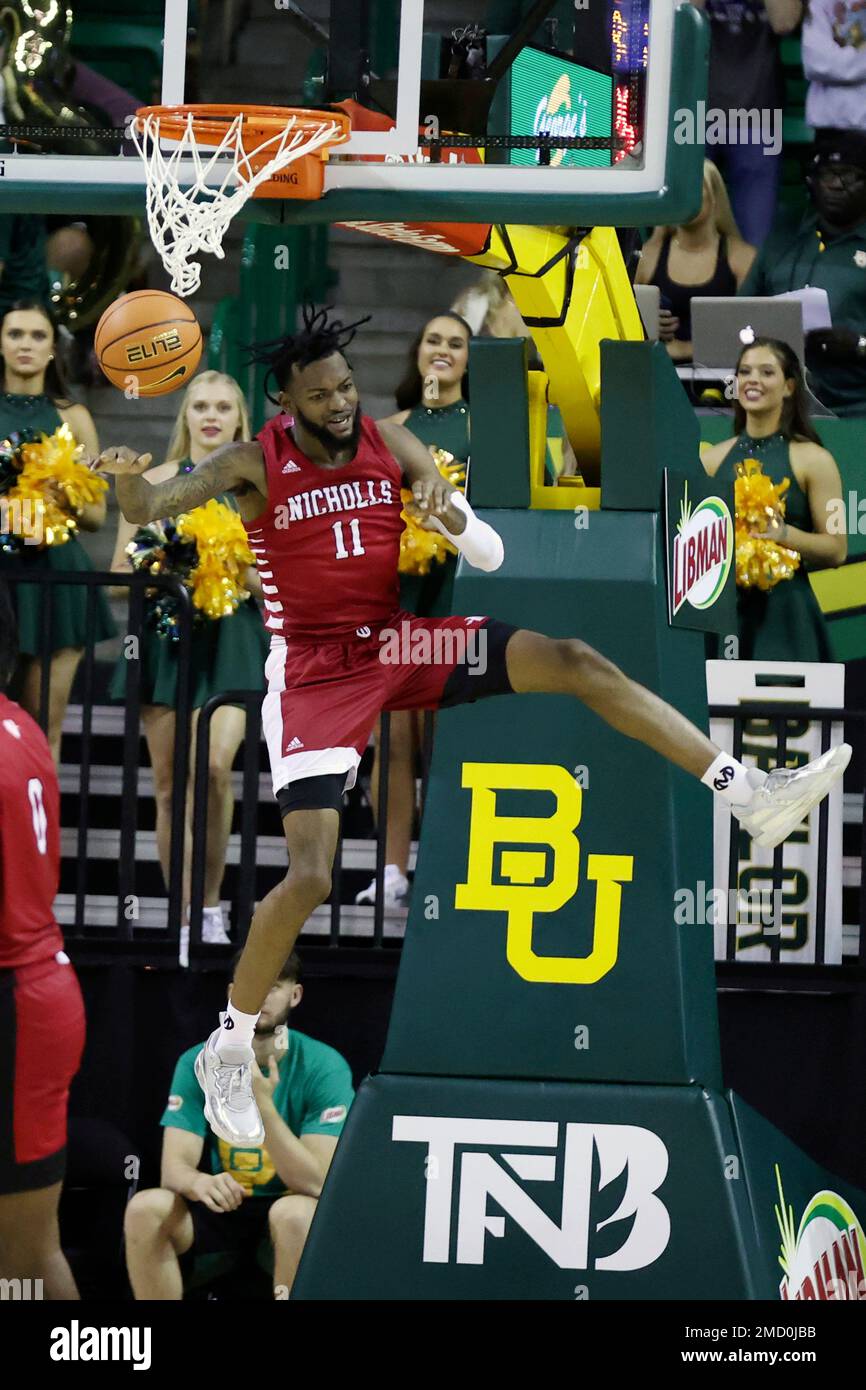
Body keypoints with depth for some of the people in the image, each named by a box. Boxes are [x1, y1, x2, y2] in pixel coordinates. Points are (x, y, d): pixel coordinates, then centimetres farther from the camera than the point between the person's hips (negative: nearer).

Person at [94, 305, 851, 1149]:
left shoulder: (391, 446, 0)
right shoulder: (255, 465, -10)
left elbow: (491, 557, 2)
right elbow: (145, 511, -21)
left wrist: (452, 518, -21)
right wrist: (126, 478, -45)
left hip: (399, 643, 4)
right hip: (316, 673, -4)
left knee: (572, 662, -10)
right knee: (310, 875, -15)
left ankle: (747, 795, -9)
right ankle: (226, 1052, 3)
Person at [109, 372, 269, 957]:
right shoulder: (156, 482, 9)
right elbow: (120, 570, 10)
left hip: (232, 639, -2)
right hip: (167, 638, 2)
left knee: (215, 764, -20)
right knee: (170, 782, 1)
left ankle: (212, 901, -4)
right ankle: (183, 919, 9)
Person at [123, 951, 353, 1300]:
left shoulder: (322, 1067, -14)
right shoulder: (198, 1063, -5)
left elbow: (315, 1183, -21)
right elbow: (174, 1166, -13)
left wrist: (264, 1106, -34)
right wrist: (199, 1182, -39)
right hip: (223, 1206, 3)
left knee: (296, 1213, -37)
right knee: (145, 1208, -25)